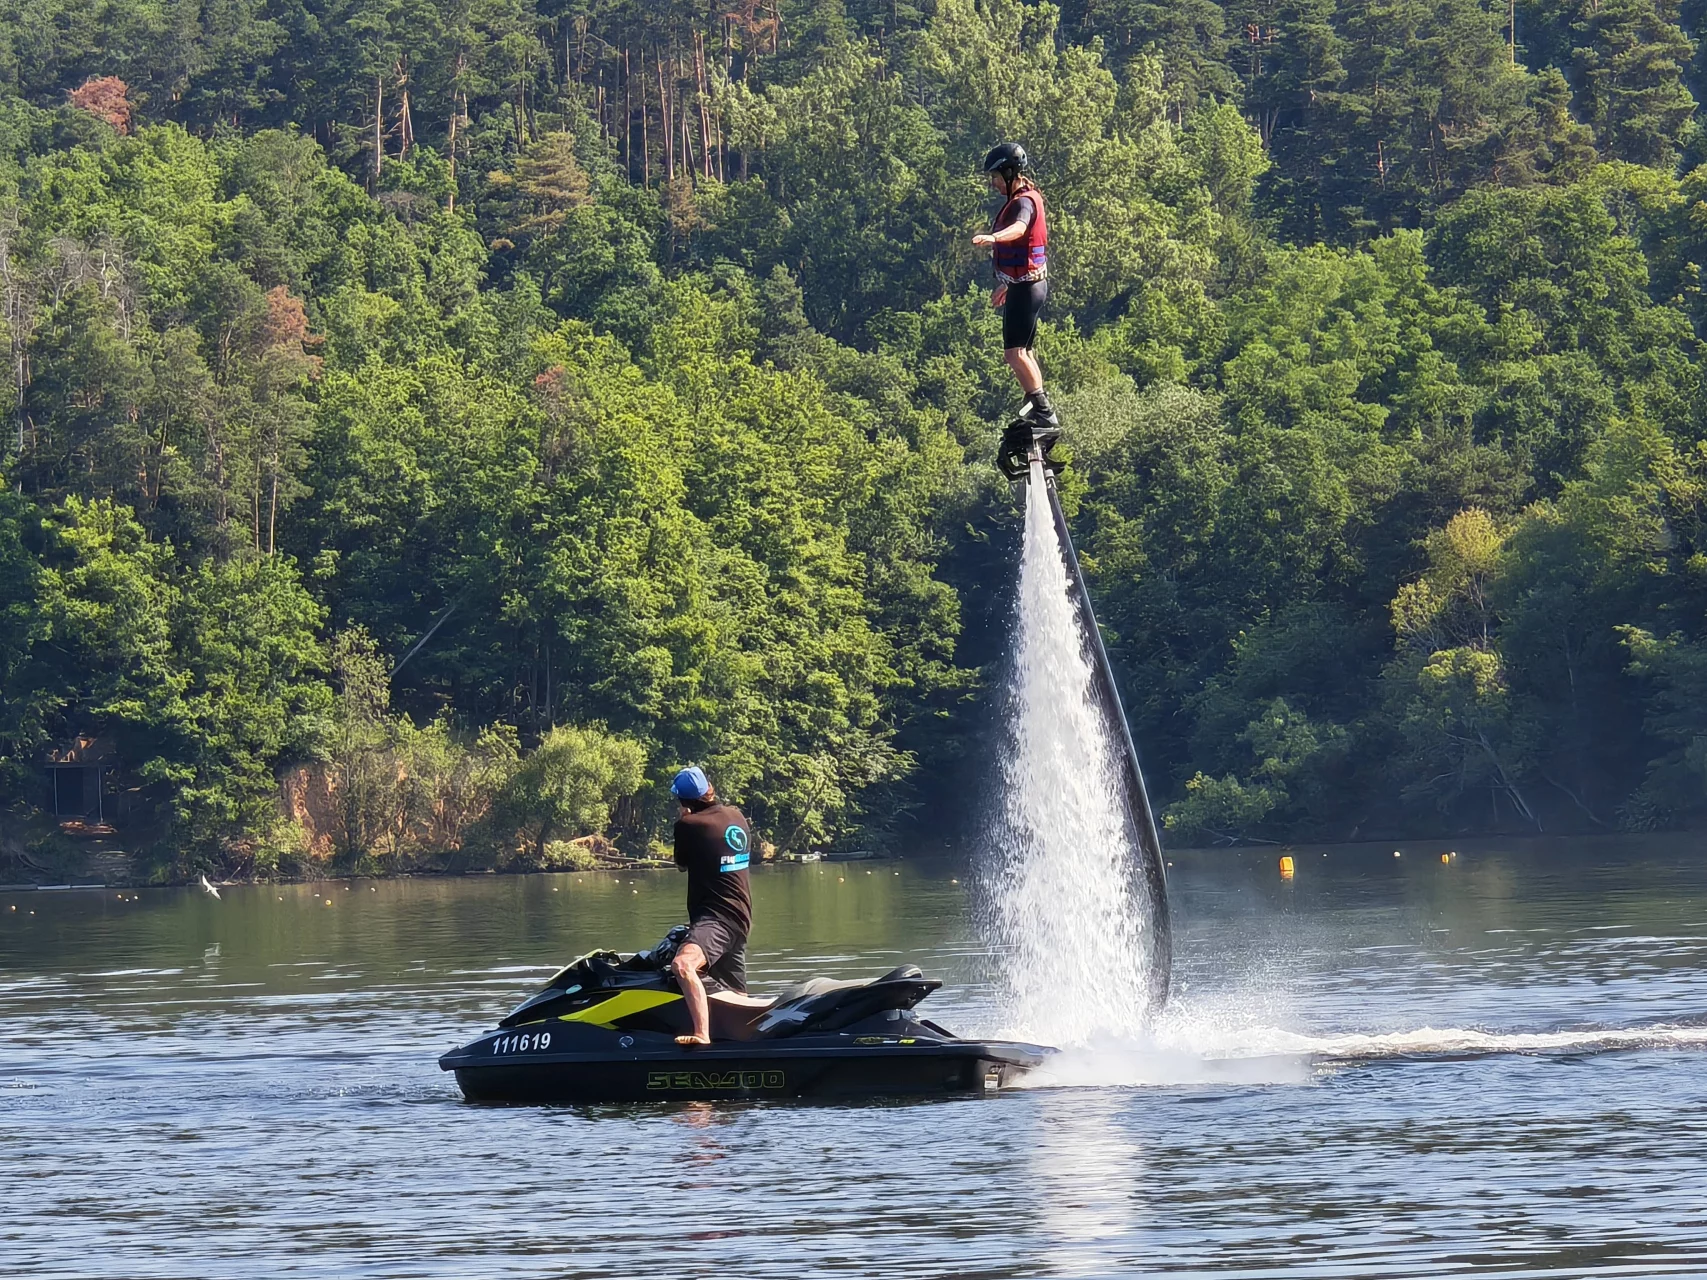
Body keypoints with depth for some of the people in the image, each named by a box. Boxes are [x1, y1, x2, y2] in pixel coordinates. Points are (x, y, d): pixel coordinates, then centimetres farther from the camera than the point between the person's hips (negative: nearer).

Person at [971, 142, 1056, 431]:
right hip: (1023, 285, 11)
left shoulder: (1024, 201, -16)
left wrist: (992, 238, -60)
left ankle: (1044, 412, -17)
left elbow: (1019, 228, -40)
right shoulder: (1018, 199, 16)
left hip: (1026, 287, -11)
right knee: (1023, 352, 18)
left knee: (1014, 353, -16)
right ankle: (1038, 409, 26)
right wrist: (1005, 284, 39)